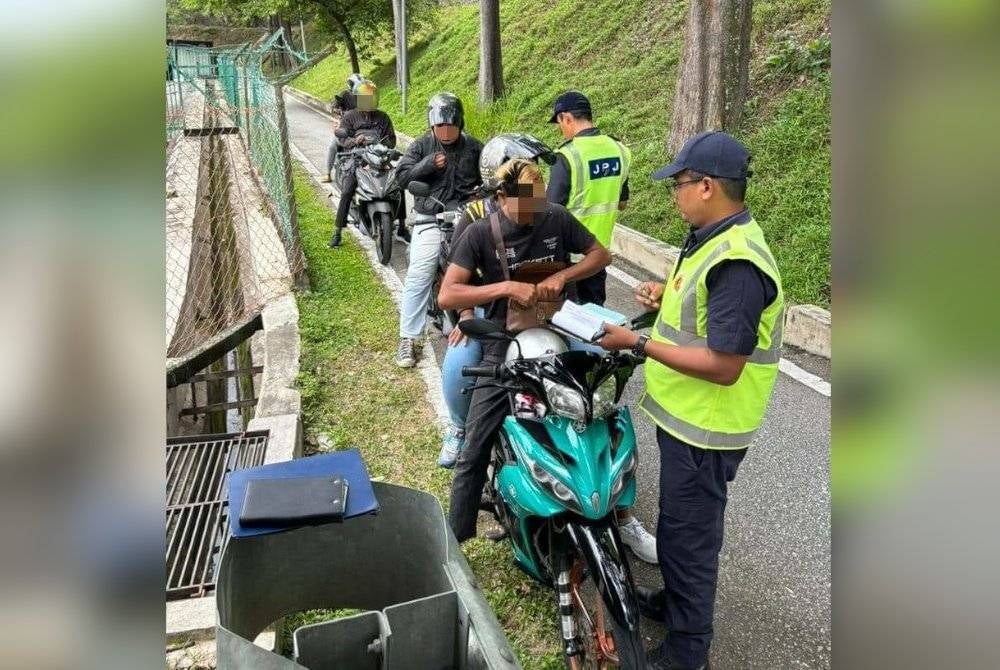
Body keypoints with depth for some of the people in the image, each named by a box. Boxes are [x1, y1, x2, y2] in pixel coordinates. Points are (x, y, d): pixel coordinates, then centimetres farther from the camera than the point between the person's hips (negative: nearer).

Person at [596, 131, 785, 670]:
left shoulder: (736, 261, -27)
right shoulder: (716, 238, 6)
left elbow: (724, 365, -29)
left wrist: (639, 345, -26)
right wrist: (669, 294, 4)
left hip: (704, 428, -10)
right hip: (687, 417, 10)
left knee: (688, 533, 7)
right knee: (680, 522, 26)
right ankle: (676, 600, 48)